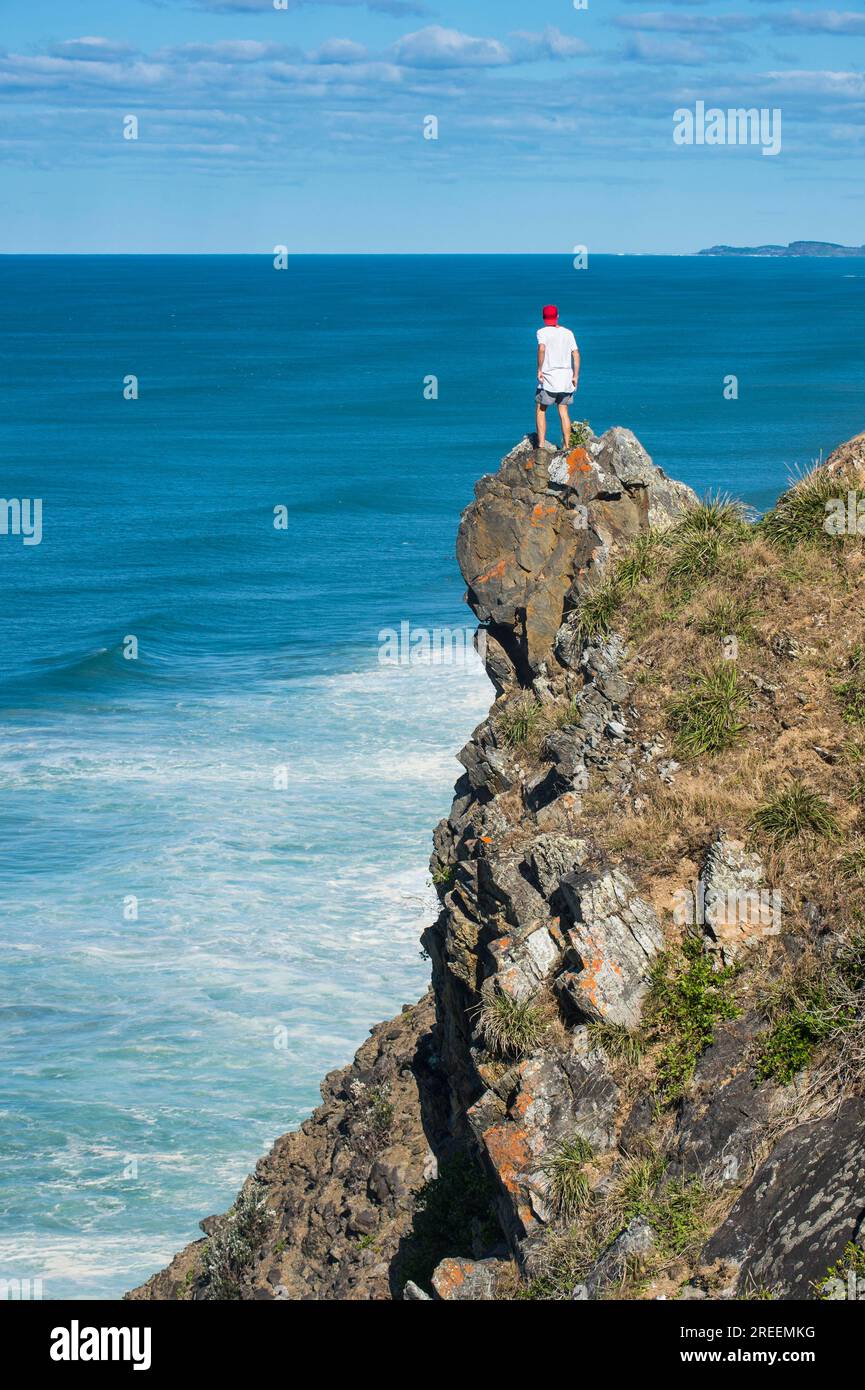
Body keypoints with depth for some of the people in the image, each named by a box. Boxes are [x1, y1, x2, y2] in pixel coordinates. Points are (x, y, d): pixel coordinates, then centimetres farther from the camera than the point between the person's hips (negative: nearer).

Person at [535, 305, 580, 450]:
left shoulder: (542, 332, -5)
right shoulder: (568, 333, 8)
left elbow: (541, 349, -23)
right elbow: (576, 354, 2)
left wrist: (539, 370, -17)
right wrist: (575, 376, 5)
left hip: (549, 378, -4)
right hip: (566, 377, 4)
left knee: (540, 410, 7)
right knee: (563, 411, 11)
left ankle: (541, 445, -2)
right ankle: (566, 446, 8)